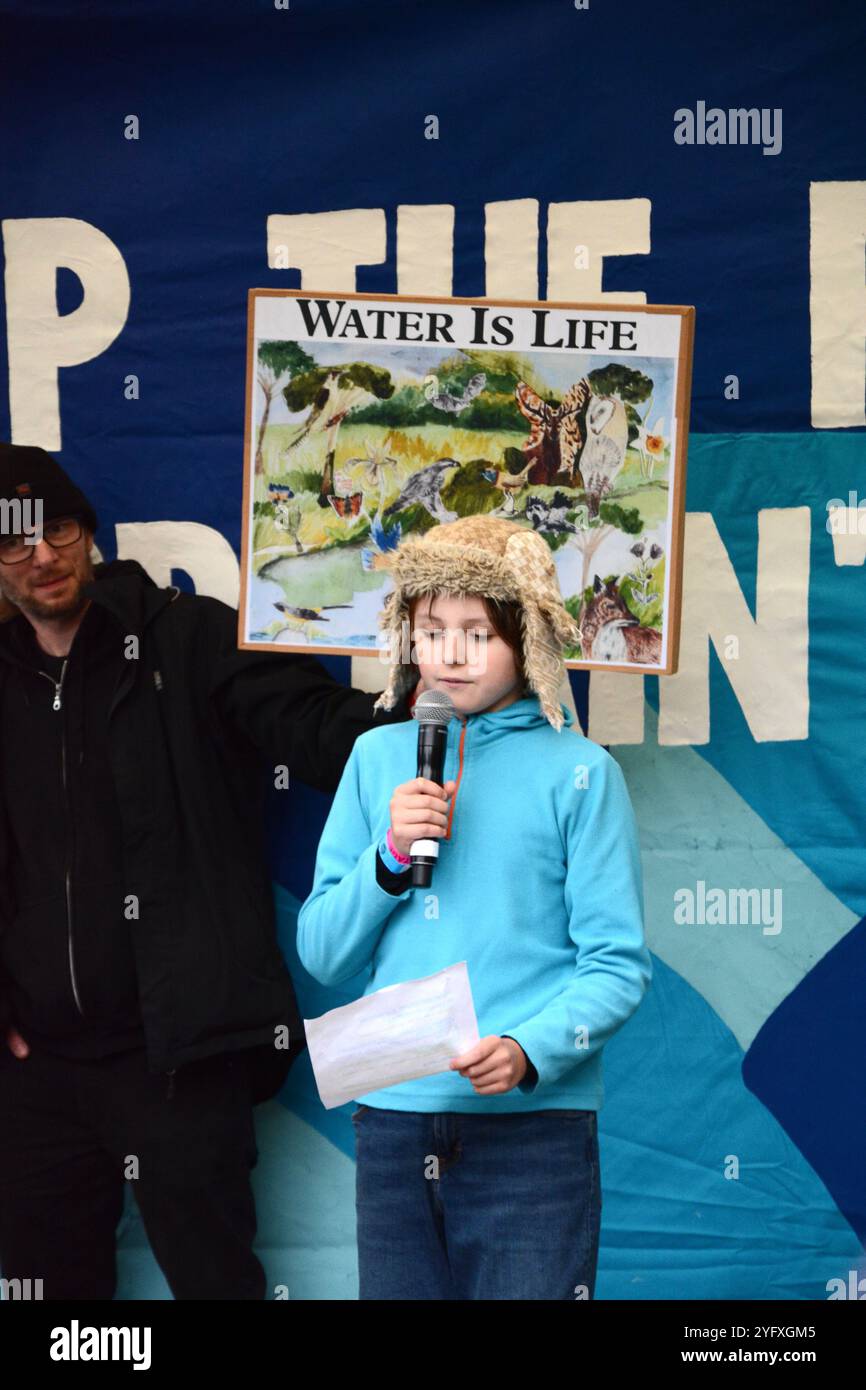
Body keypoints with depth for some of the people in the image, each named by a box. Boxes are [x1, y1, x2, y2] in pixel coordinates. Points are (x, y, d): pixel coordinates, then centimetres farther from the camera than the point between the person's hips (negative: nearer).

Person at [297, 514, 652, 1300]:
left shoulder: (579, 772, 0)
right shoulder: (378, 758, 11)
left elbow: (618, 966, -4)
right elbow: (322, 954, 9)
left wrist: (527, 1051, -20)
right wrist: (391, 854, -6)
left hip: (531, 1125, -3)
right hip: (393, 1122, 3)